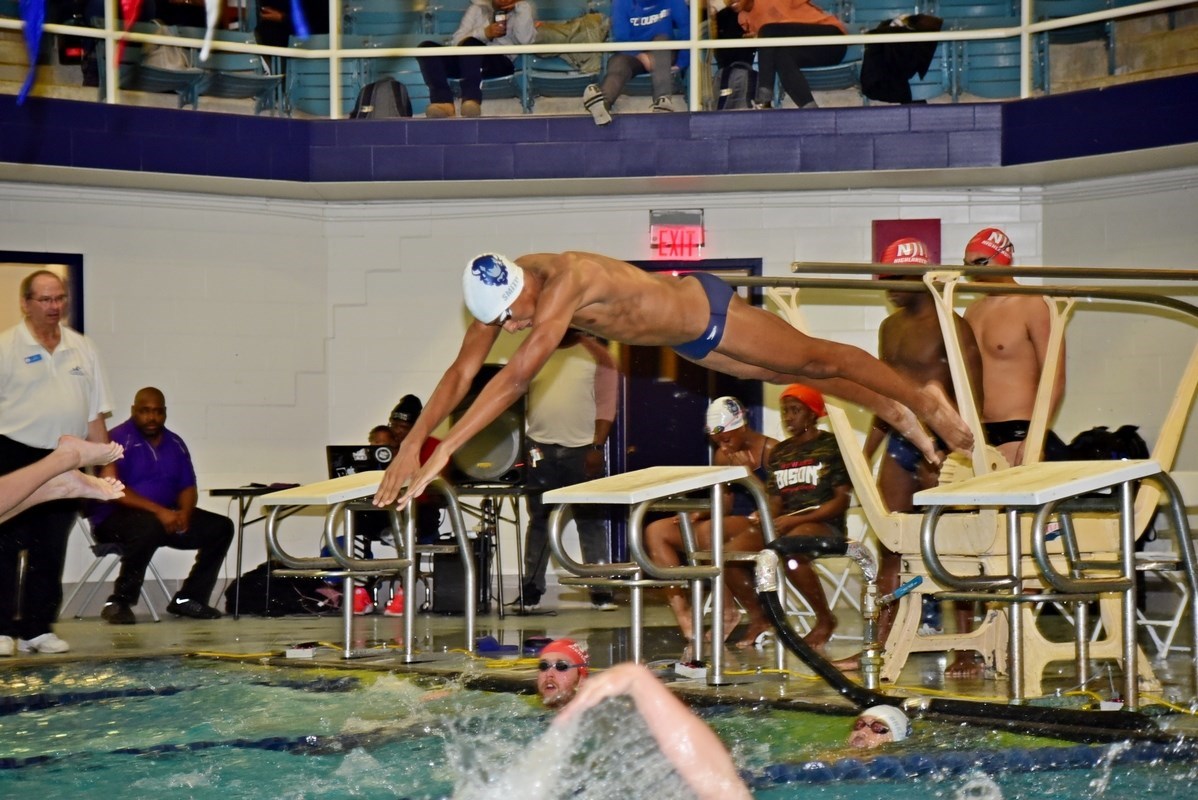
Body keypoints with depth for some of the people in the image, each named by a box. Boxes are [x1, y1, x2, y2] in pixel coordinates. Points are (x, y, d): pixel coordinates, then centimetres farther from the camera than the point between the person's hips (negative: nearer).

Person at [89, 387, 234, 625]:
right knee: (149, 527, -40)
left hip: (167, 516, 7)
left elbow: (188, 487, 13)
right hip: (116, 518, -7)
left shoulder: (175, 444, 11)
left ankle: (188, 598, 1)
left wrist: (184, 513, -12)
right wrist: (158, 511, -28)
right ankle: (119, 603, -27)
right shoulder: (119, 440, -12)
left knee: (220, 527, -5)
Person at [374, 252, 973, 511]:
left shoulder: (563, 282, -43)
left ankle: (923, 400, 32)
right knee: (786, 374, 24)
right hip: (686, 340, 8)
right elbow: (461, 373, -16)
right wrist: (411, 443, -26)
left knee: (819, 360, 11)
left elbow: (516, 378, -48)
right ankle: (892, 412, 44)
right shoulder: (498, 291, -20)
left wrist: (443, 452, -50)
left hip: (707, 311, -8)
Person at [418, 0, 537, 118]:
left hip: (499, 63, -3)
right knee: (426, 47, -21)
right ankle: (443, 101, -41)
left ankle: (471, 99, -54)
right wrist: (484, 33, -8)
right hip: (463, 62, 3)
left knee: (470, 44, -35)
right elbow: (456, 41, 7)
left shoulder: (520, 10, 15)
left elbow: (525, 40, -7)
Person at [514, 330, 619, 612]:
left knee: (591, 522, 0)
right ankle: (530, 591, 10)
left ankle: (600, 592, 3)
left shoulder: (596, 355, 1)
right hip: (541, 450, 2)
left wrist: (597, 447, -11)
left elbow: (606, 405, -3)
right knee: (539, 521, 6)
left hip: (583, 450, -2)